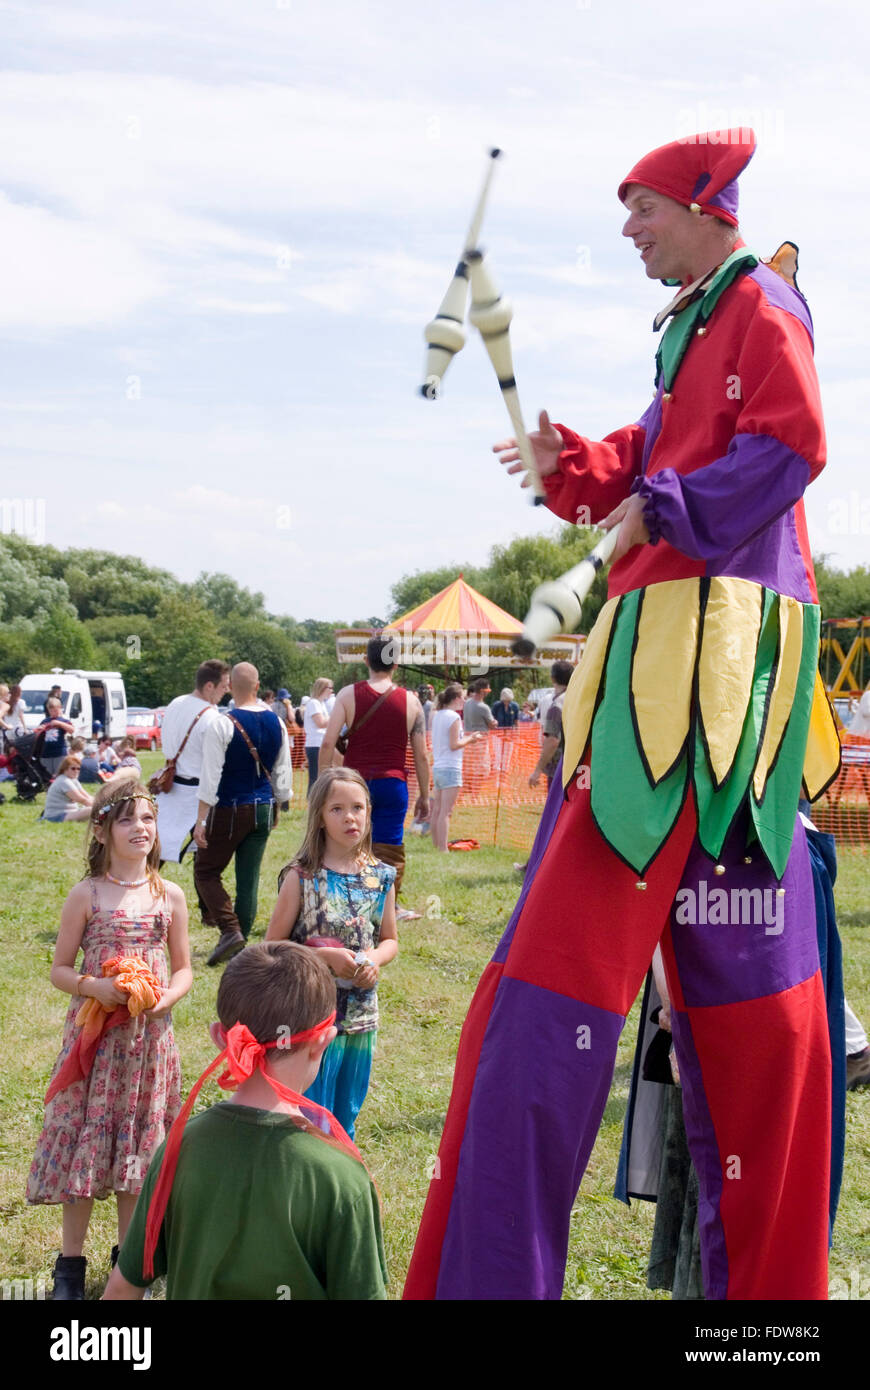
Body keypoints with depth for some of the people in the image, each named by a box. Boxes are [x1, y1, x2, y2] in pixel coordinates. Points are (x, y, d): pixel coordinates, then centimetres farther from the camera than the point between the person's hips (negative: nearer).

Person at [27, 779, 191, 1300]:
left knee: (139, 1144, 10)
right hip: (95, 1032, -2)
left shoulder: (170, 896, 2)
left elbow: (184, 969, 8)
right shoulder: (86, 895, -4)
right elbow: (60, 969, 1)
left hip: (149, 1036, 2)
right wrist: (93, 986, -18)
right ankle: (71, 1263, 16)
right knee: (84, 1140, 2)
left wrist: (167, 997, -12)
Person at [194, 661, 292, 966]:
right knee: (249, 878, 10)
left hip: (229, 810, -5)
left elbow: (211, 776, -17)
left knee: (206, 872, 7)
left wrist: (201, 820, -14)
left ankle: (230, 930, -11)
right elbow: (283, 774, 10)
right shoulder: (276, 723, 3)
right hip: (264, 809, 5)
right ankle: (240, 944, 13)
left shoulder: (221, 725, -15)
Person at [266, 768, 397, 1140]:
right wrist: (326, 957, -20)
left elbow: (390, 940, 13)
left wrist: (374, 959, -9)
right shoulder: (302, 876, -10)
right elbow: (272, 946, -9)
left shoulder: (381, 877, 2)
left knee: (345, 1118, 16)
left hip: (360, 1016, 4)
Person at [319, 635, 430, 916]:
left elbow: (328, 742, -6)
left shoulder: (349, 694, 1)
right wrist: (424, 796, 12)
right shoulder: (410, 701, 3)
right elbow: (421, 756, 4)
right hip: (393, 783, 0)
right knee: (389, 846, 3)